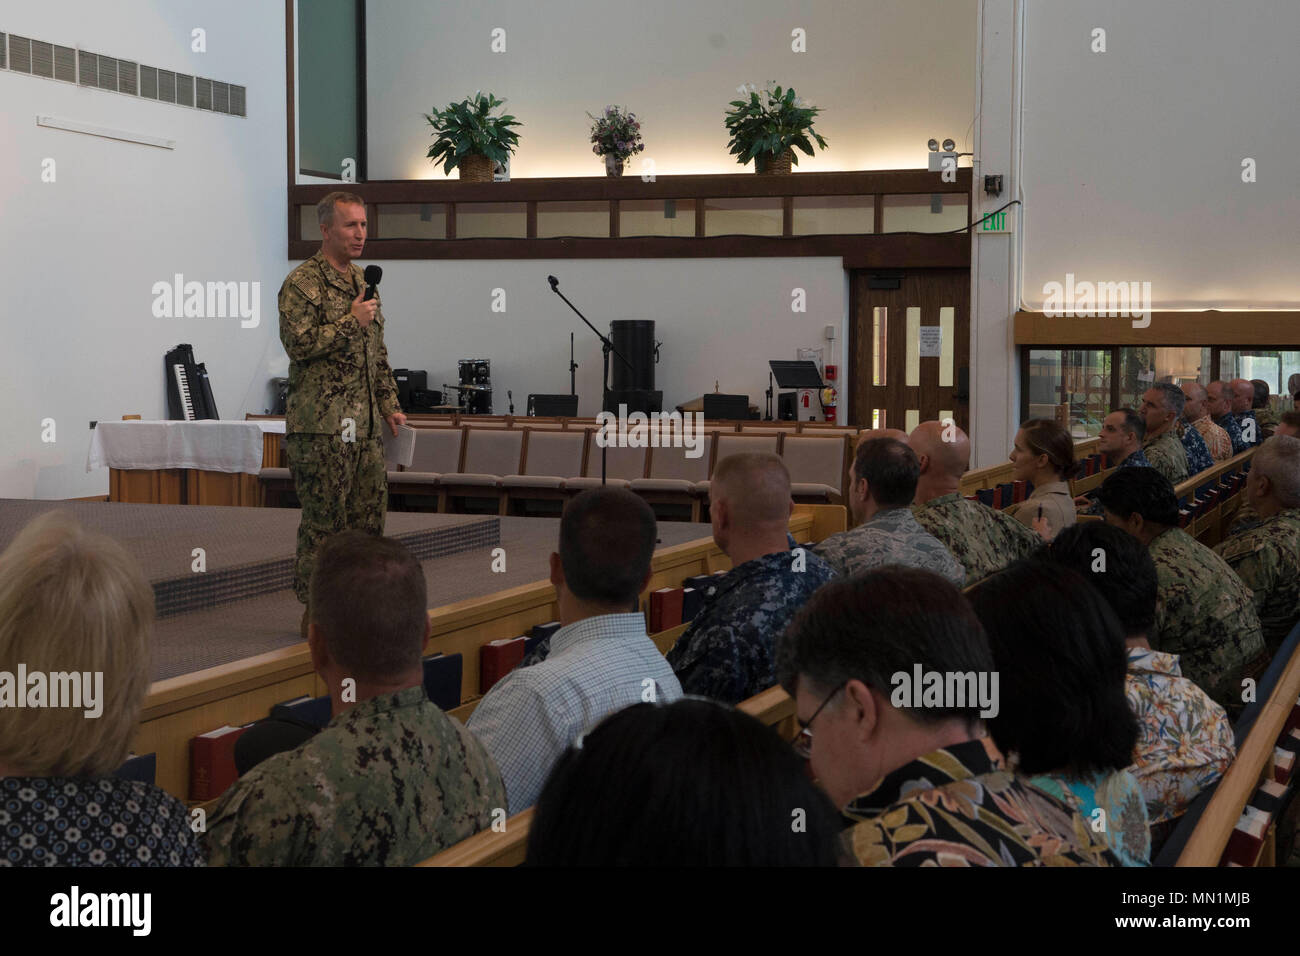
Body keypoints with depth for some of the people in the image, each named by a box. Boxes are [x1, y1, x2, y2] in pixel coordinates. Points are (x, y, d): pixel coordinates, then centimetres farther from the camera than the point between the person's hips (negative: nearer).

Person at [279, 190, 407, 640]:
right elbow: (298, 343, -18)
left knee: (369, 514, 9)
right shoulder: (302, 283, -7)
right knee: (323, 519, -4)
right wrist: (350, 322, -15)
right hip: (322, 424, -8)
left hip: (366, 424, 8)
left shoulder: (363, 281, 17)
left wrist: (389, 404, 16)